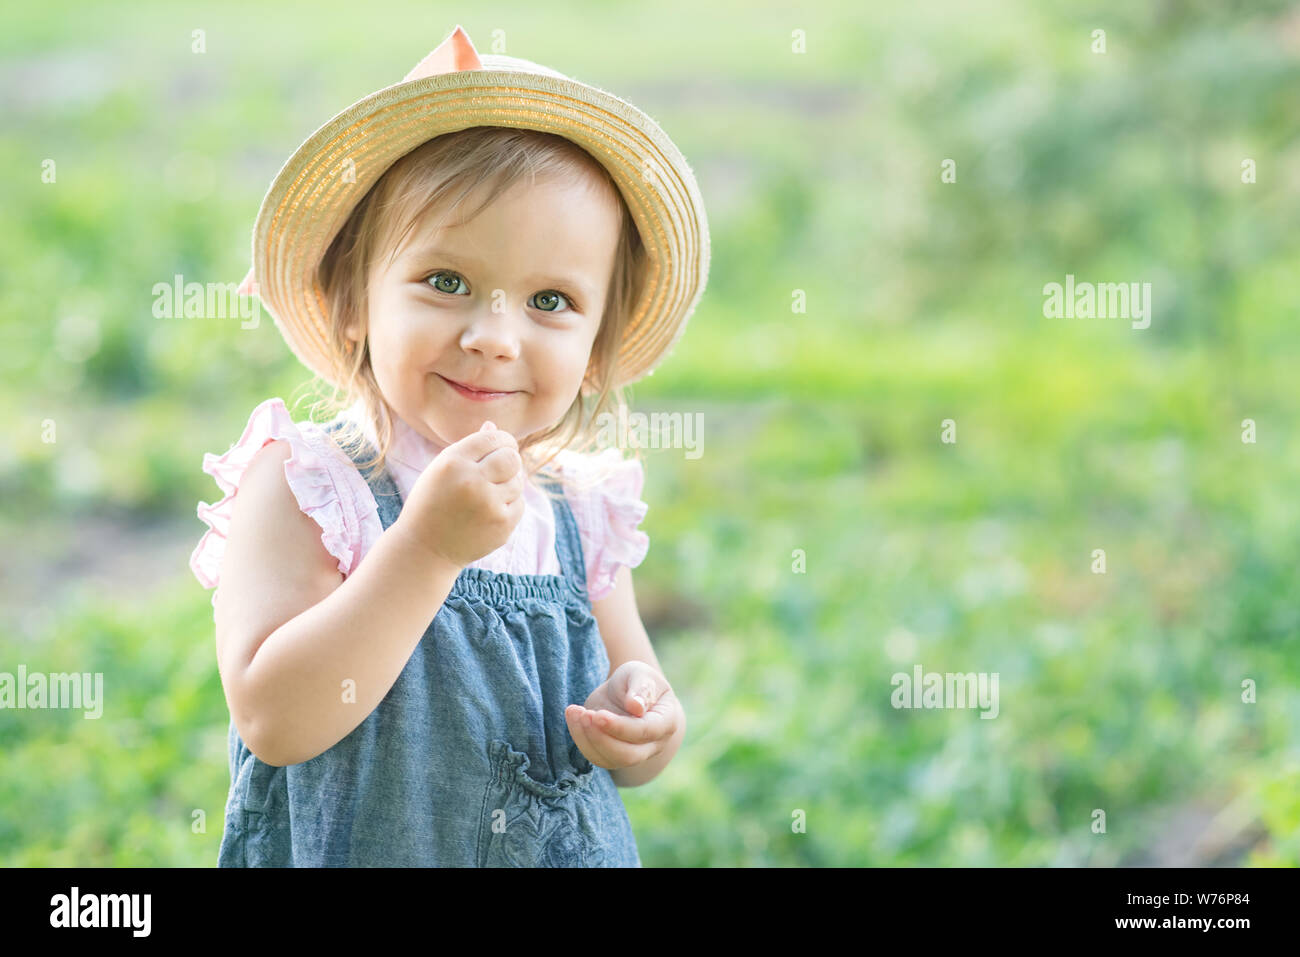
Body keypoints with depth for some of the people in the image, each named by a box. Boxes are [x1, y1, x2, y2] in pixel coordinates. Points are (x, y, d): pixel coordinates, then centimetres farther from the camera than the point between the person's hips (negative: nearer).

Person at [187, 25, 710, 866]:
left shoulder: (584, 512, -4)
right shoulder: (303, 488, -16)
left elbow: (630, 762, 6)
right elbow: (272, 723, -27)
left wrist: (647, 727, -17)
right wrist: (427, 547, -32)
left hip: (565, 854, 4)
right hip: (348, 857, -3)